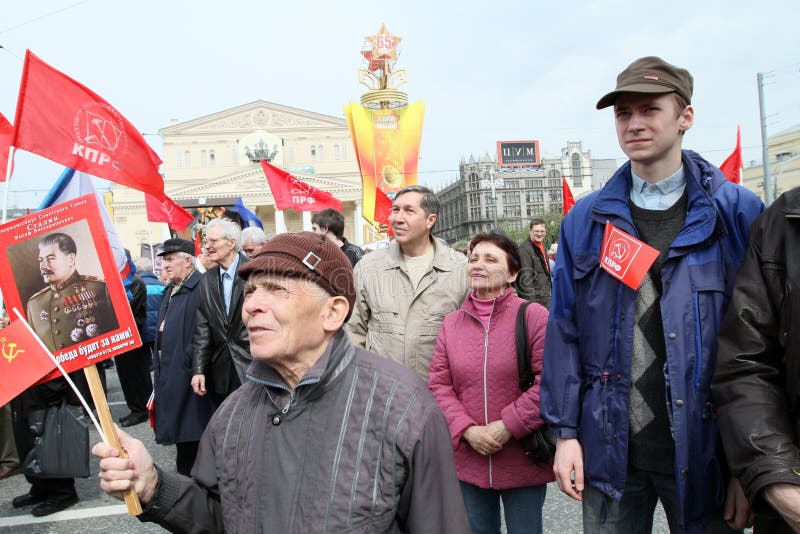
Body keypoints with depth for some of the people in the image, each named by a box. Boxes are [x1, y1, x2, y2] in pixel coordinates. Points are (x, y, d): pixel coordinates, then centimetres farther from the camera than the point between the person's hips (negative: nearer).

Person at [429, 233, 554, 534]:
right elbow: (438, 385, 2)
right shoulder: (451, 323, 3)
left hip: (524, 462, -3)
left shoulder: (533, 316, -9)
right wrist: (466, 429, -11)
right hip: (468, 460, 4)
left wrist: (509, 425, -17)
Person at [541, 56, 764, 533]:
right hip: (609, 450, 2)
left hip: (702, 453, -1)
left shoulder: (738, 213, -3)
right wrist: (566, 432, -2)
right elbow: (563, 332, 2)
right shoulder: (585, 220, 2)